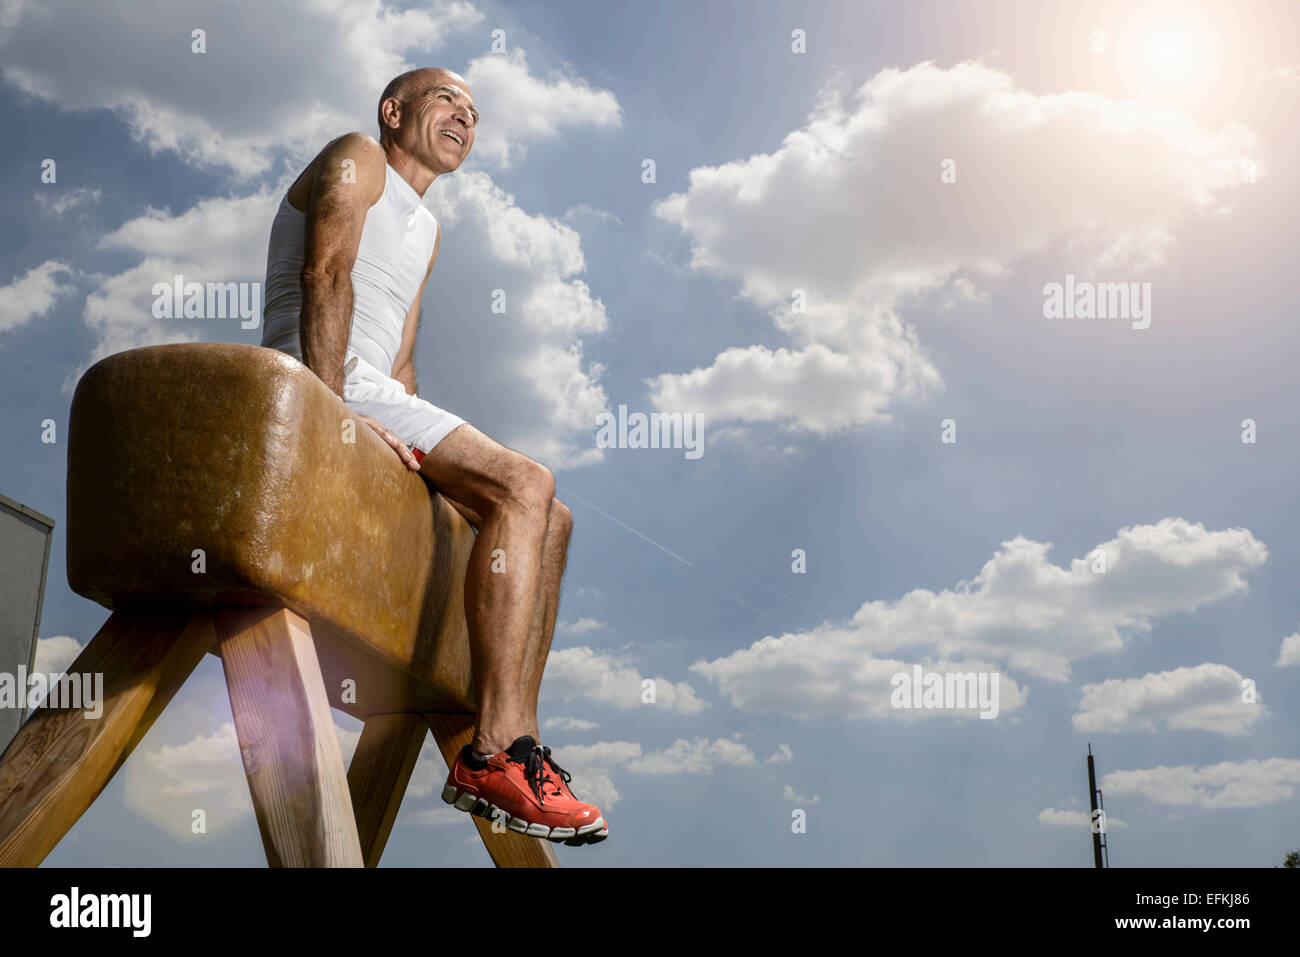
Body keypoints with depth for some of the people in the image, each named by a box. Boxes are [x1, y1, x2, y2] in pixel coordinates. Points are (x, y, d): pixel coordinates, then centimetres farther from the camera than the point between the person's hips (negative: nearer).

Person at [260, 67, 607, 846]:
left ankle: (517, 745, -6)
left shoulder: (427, 229, 32)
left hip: (374, 399, 9)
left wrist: (424, 442, 9)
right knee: (524, 487, -25)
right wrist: (334, 409, -25)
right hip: (315, 387, -9)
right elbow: (326, 273, -12)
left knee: (551, 520, 1)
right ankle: (493, 755, -30)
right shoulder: (357, 160, 5)